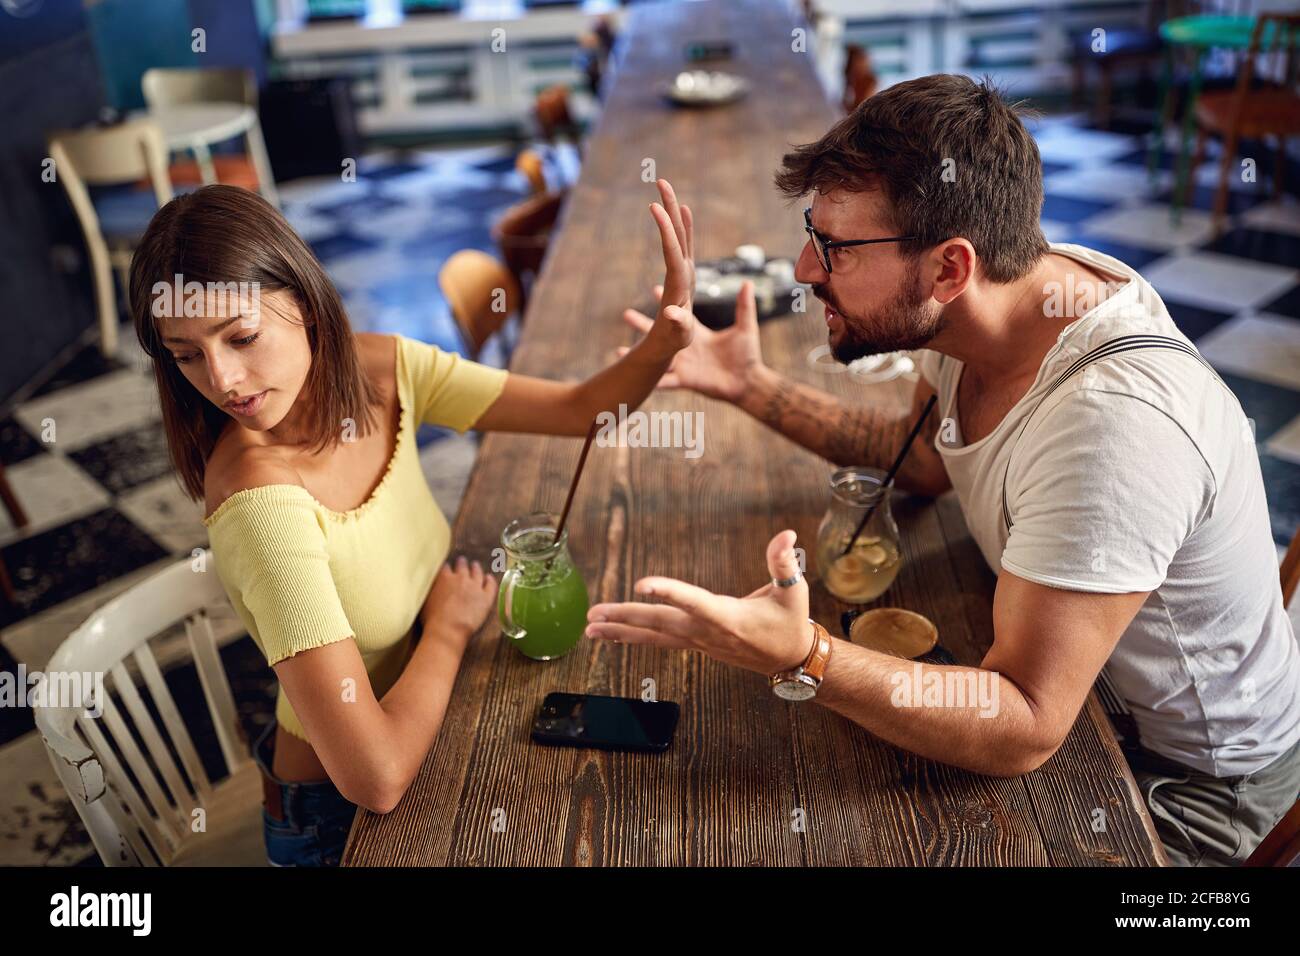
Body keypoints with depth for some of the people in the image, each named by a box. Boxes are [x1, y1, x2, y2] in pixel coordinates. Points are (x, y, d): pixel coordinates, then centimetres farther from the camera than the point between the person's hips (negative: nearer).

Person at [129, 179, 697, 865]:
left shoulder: (378, 368, -15)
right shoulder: (260, 499, -35)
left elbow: (580, 409, -12)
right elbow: (375, 777, -38)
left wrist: (664, 340, -31)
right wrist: (450, 626, -21)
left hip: (421, 733, 6)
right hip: (337, 812, -6)